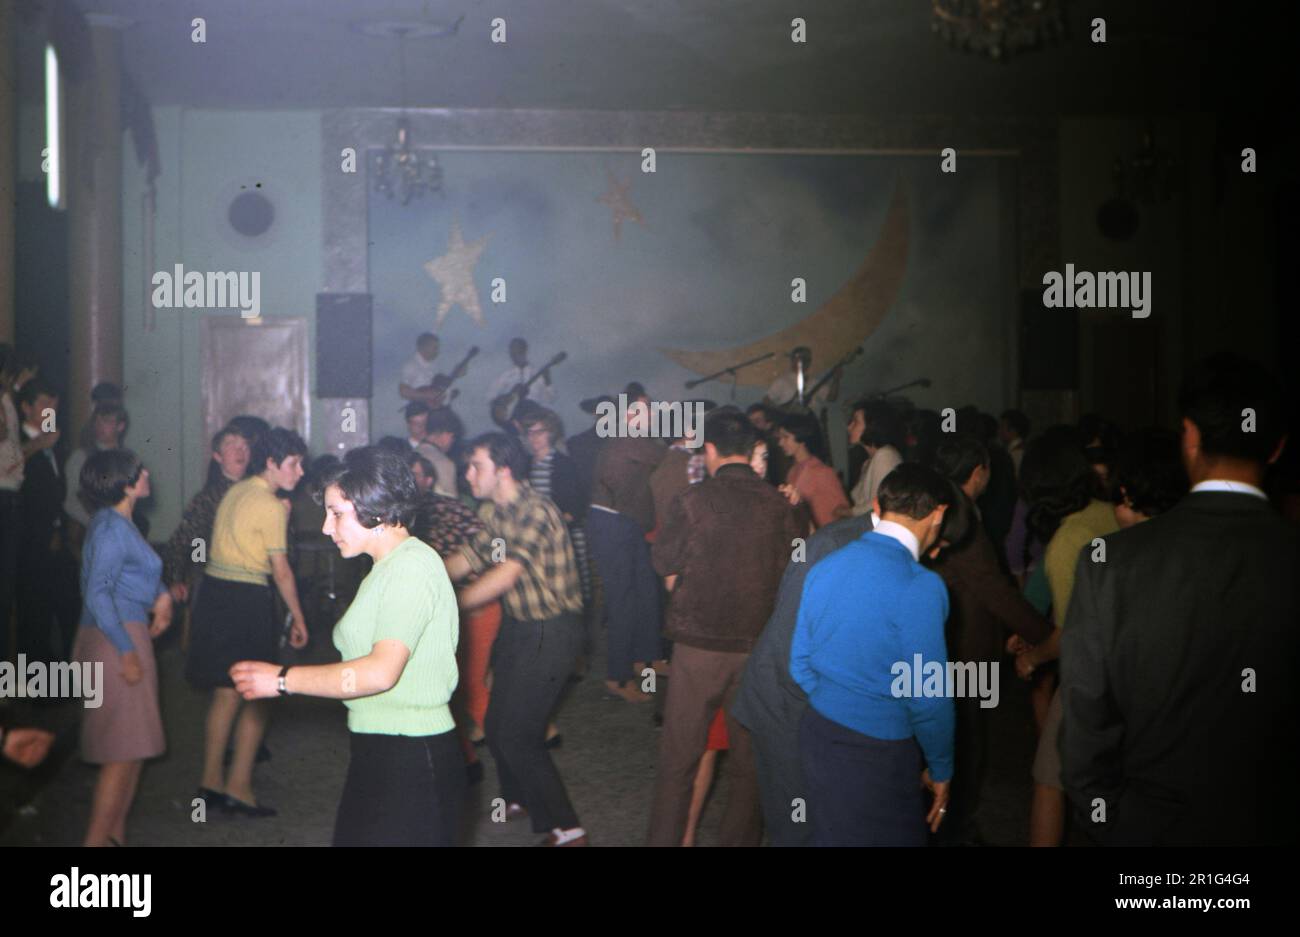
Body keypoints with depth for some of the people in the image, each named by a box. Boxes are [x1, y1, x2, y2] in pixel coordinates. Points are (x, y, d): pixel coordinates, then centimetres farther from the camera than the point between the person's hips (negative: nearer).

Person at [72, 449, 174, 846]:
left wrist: (162, 594, 8)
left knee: (132, 746, 17)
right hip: (116, 639, -10)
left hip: (127, 636, 10)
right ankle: (97, 840, -1)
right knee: (124, 750, -6)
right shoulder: (111, 527, -17)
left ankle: (116, 835, 26)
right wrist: (126, 652, -23)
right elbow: (98, 593, -24)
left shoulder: (120, 523, 12)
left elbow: (143, 567, 27)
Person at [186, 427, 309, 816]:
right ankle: (238, 786, 5)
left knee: (225, 693, 16)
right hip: (246, 599, -8)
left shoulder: (235, 492, 12)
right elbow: (281, 570, -12)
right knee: (257, 696, 3)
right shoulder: (271, 506, -12)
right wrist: (298, 619, -5)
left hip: (214, 591, 8)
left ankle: (211, 781, 22)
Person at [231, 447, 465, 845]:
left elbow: (381, 672, -25)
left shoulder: (412, 565, -14)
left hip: (411, 760, -9)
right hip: (379, 753, 9)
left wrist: (282, 680, -17)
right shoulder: (388, 566, 16)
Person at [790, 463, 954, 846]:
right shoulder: (920, 586, -19)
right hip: (877, 752, -6)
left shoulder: (825, 567, 1)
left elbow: (800, 664, 8)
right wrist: (941, 770, -1)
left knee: (829, 835, 21)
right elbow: (928, 696, -15)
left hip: (819, 732, 6)